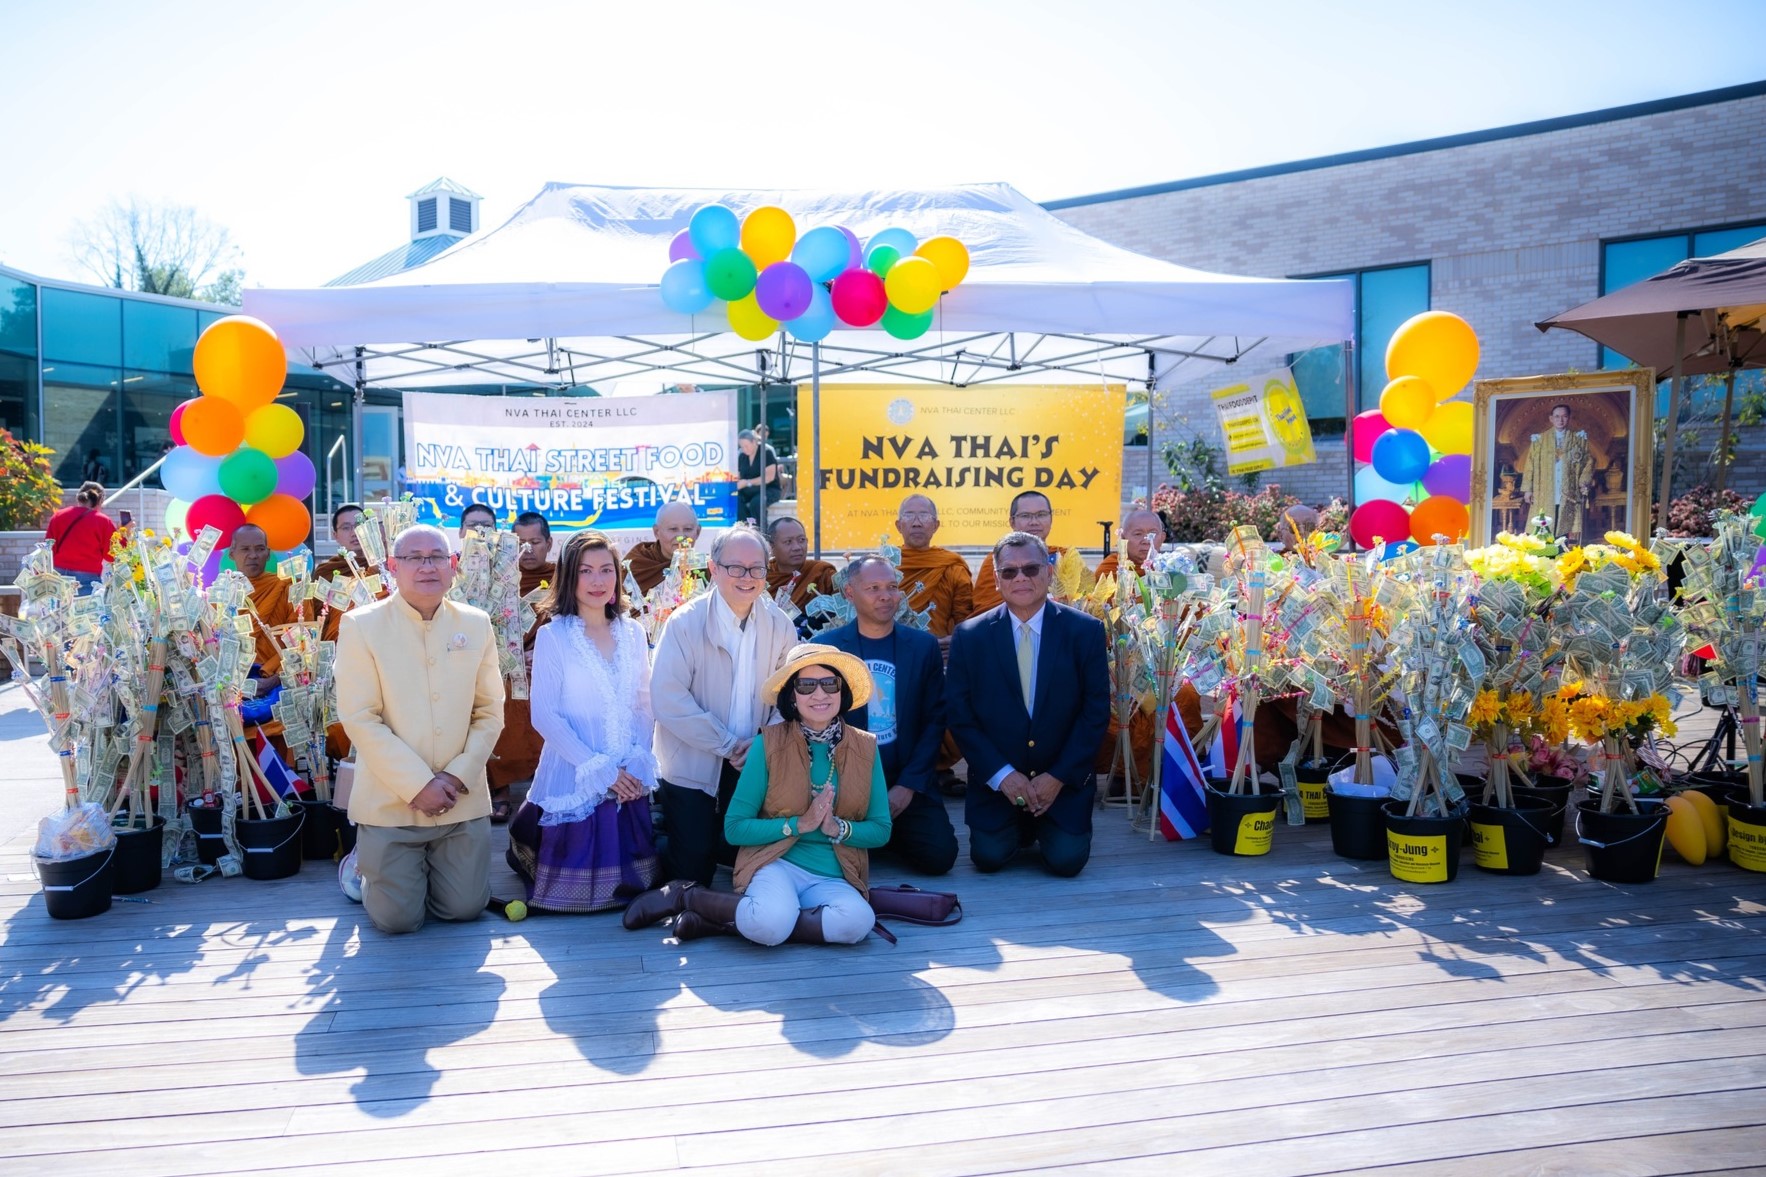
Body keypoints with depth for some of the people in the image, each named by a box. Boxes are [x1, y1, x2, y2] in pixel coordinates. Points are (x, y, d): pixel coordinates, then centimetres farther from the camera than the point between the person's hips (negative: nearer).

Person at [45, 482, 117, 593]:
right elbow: (111, 555, 0)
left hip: (59, 575, 4)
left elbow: (50, 549, 11)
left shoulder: (58, 516, 9)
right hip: (88, 579, -4)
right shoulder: (104, 522, -3)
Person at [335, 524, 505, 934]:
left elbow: (490, 712, 4)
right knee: (397, 918, 1)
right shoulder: (361, 626, -7)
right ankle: (365, 867, 34)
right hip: (390, 802, -3)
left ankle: (423, 868, 38)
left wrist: (458, 777, -9)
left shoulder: (476, 624, 3)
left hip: (463, 799, 3)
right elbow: (360, 719, -11)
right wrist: (418, 785, -15)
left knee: (465, 908, 6)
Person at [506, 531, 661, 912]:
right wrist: (600, 769, -14)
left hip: (630, 781, 4)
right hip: (575, 780, -4)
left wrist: (639, 761, -6)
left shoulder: (633, 633, 6)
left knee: (631, 884, 9)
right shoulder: (553, 635, -7)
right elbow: (545, 716, -11)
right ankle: (524, 847, 33)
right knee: (575, 892, 6)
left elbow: (643, 707, 9)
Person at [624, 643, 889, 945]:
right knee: (771, 921, -38)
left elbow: (880, 830, 7)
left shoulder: (865, 747, 4)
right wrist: (798, 824, -15)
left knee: (858, 921, -33)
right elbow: (734, 828, -3)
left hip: (834, 879, 3)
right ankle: (688, 897, -7)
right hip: (777, 865, -3)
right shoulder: (770, 743, -3)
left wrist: (837, 828, -13)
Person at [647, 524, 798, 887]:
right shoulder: (685, 623, -13)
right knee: (693, 867, -1)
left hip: (753, 765, 3)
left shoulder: (780, 626, 0)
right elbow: (667, 698, -20)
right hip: (693, 766, -3)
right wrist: (727, 745, -20)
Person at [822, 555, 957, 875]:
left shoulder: (924, 646, 4)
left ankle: (887, 833, 15)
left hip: (909, 785, 1)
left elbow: (935, 720, 2)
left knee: (939, 855, -16)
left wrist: (908, 786, -8)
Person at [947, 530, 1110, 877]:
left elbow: (1096, 711, -4)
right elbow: (959, 715, -4)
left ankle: (1044, 826, 22)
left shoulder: (1085, 631, -4)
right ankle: (1020, 828, 21)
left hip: (1064, 780, 0)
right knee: (988, 857, -13)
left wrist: (1059, 777, -10)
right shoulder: (970, 636, -3)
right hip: (995, 780, 0)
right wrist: (1002, 774, -12)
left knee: (1067, 860, -14)